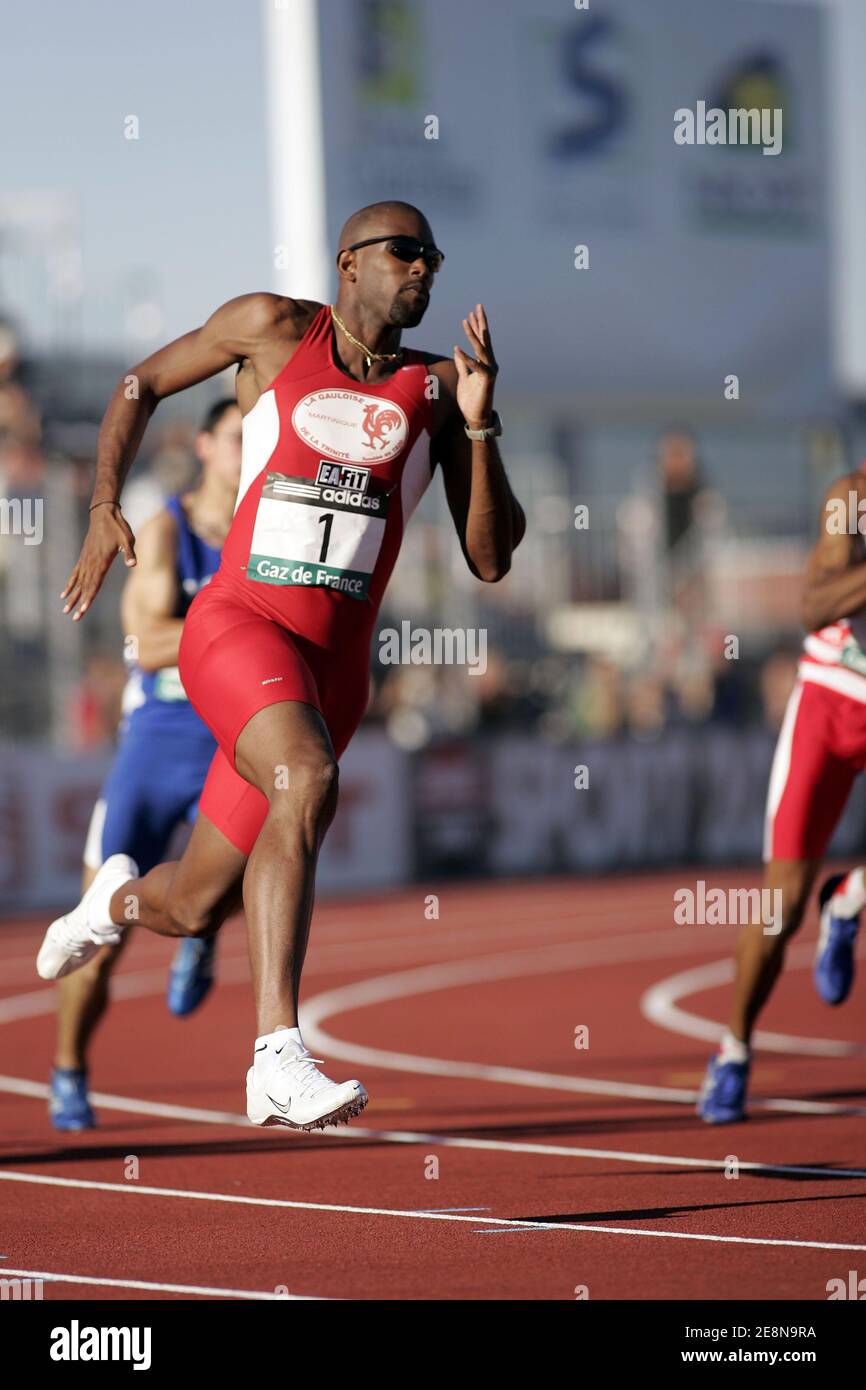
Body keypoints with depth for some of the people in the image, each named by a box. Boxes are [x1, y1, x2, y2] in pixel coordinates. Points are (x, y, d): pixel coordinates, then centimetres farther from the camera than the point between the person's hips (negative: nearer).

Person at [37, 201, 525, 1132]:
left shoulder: (436, 387, 9)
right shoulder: (273, 328, 5)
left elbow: (491, 561, 4)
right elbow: (142, 385, 19)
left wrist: (478, 425, -8)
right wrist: (103, 510, 7)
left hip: (334, 664, 4)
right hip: (237, 625, -3)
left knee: (193, 912, 6)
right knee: (307, 782, -35)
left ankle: (123, 897, 45)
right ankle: (277, 1057, -37)